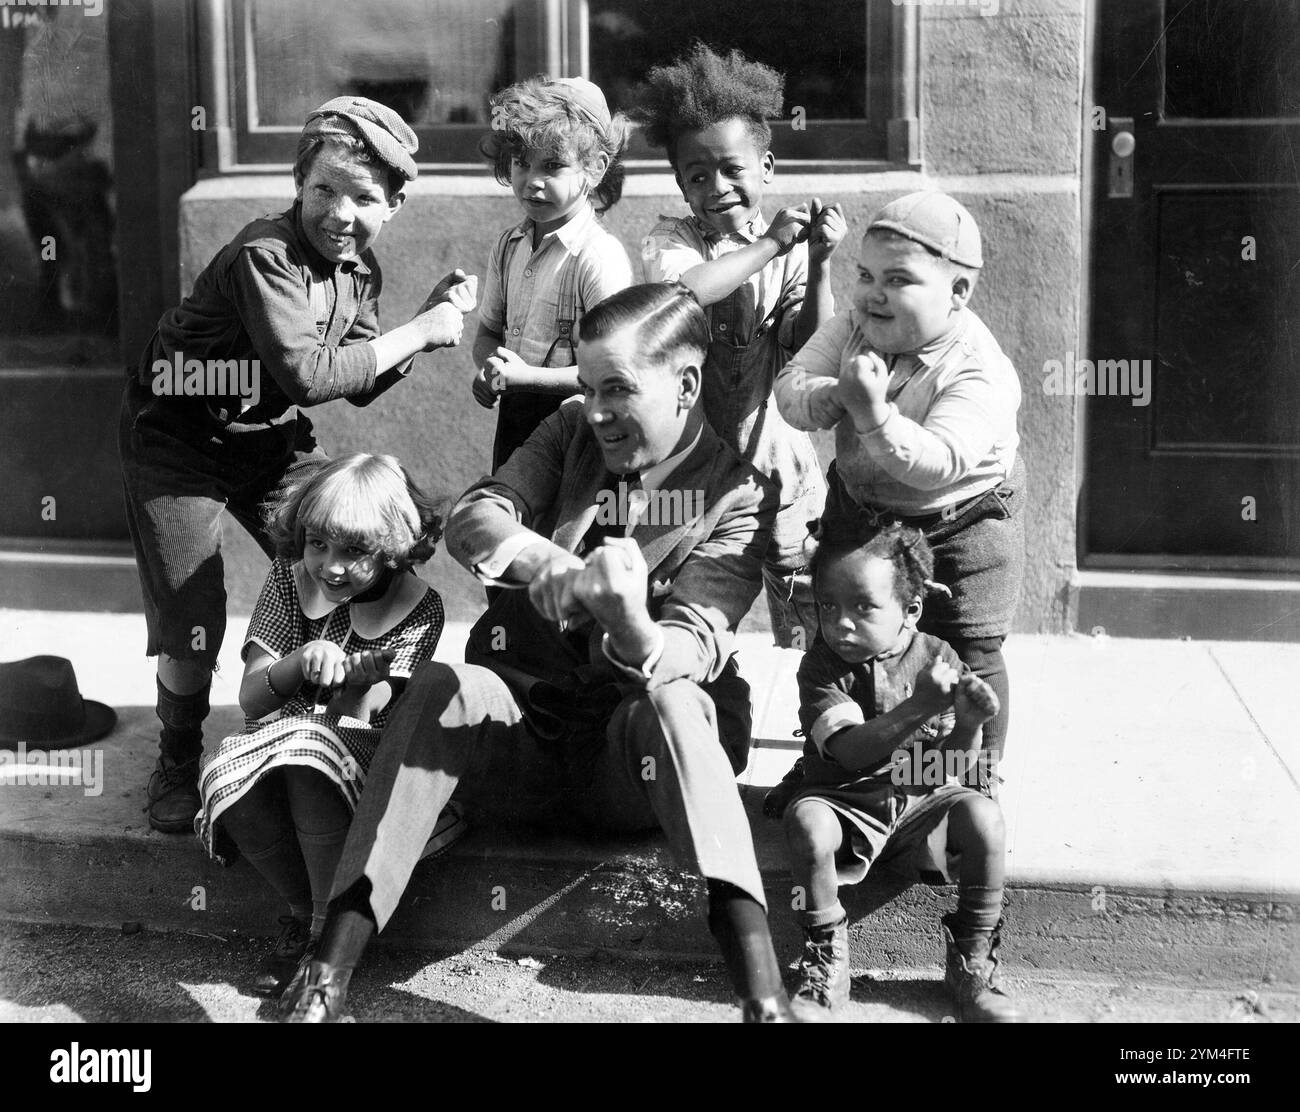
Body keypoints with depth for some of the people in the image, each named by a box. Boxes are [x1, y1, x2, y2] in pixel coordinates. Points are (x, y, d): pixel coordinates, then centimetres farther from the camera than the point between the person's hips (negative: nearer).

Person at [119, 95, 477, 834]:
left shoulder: (359, 270, -3)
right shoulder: (266, 255, -28)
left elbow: (360, 385, 1)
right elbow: (307, 376, -37)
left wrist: (434, 318, -11)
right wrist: (417, 332, -29)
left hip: (272, 439, 7)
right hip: (178, 439, -7)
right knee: (192, 624, -8)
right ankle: (178, 766, 15)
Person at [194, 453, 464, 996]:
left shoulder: (419, 609, -8)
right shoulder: (288, 578, 1)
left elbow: (356, 721, -12)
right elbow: (251, 699, -4)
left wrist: (360, 681, -34)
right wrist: (301, 662, -24)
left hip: (369, 766, -3)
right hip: (272, 756, 3)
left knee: (312, 750, -38)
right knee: (225, 773, -32)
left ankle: (328, 933, -24)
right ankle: (307, 911, -11)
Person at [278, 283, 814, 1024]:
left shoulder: (738, 490, -7)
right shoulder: (574, 434, 5)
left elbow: (692, 651, -21)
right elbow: (472, 520, -10)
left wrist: (631, 623, -46)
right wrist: (560, 571, -33)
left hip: (637, 752, -3)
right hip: (530, 714, 3)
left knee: (671, 702, -35)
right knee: (441, 687, -27)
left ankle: (768, 999, -47)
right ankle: (327, 976, -34)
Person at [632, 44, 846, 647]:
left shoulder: (791, 250, 0)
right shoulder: (670, 240, -2)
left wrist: (819, 263, -19)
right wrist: (769, 246, -22)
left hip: (777, 465, 1)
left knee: (815, 628, 6)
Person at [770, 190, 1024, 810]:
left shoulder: (980, 374, -30)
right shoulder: (851, 329, -12)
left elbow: (940, 464, -41)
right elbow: (790, 387, -17)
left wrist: (875, 414, -51)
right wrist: (832, 397, -38)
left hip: (960, 528, -5)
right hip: (858, 508, 6)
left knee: (967, 656, 0)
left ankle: (979, 781, 21)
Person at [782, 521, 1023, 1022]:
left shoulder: (937, 657, -3)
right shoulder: (823, 664, -9)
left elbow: (949, 769, -5)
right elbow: (850, 751, -23)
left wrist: (968, 724, -26)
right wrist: (919, 707, -34)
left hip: (922, 802, 1)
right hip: (846, 802, -1)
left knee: (984, 817, -27)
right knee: (805, 820, -33)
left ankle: (972, 963, -10)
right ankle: (826, 957, -13)